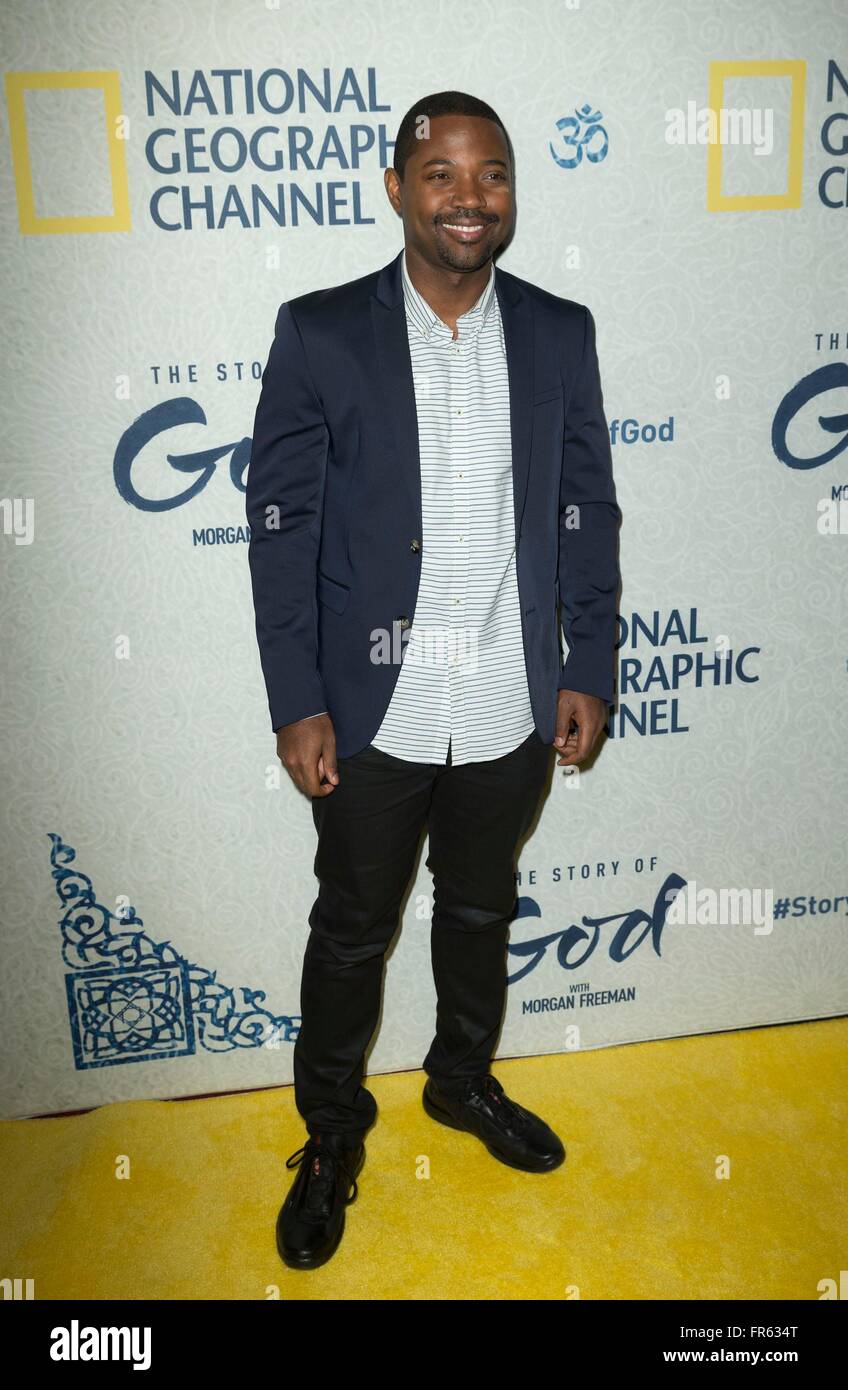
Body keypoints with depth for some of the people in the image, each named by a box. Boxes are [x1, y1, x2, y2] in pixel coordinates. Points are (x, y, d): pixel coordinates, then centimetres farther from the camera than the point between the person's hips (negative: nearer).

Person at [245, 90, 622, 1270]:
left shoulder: (560, 333, 2)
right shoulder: (320, 333, -6)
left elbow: (587, 511, 5)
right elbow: (282, 525, -7)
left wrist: (589, 671, 1)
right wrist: (298, 703, -11)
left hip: (512, 709, 3)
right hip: (373, 711, -2)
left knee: (481, 913, 21)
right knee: (351, 932, 14)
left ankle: (464, 1080, 48)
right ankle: (332, 1133, 37)